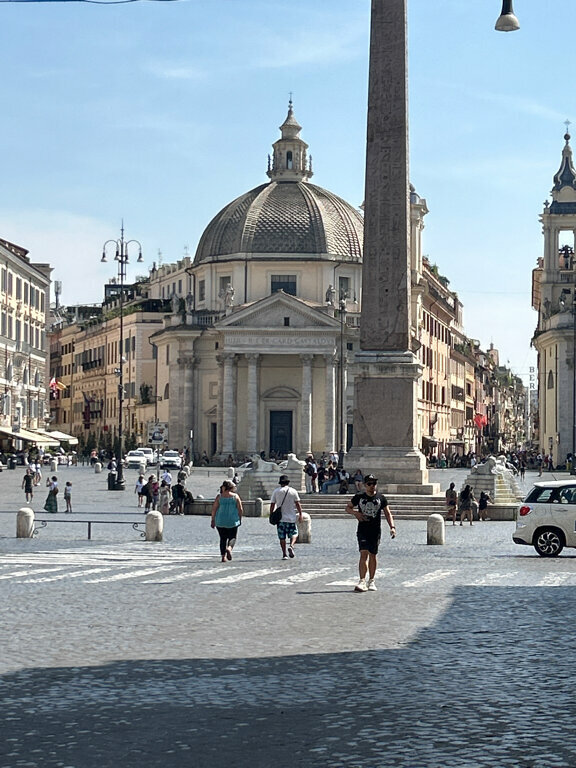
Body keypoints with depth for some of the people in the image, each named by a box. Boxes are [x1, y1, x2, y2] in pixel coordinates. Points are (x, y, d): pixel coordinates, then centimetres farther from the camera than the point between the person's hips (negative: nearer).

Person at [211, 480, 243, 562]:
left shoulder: (219, 497, -2)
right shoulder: (236, 496, -2)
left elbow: (214, 509, -4)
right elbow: (240, 510, -2)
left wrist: (213, 520, 5)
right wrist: (240, 519, 11)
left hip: (220, 522, 1)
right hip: (233, 521, -1)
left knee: (223, 539, 10)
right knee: (232, 537, 10)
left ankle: (223, 556, 5)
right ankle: (229, 548, -18)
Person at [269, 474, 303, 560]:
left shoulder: (276, 491, 2)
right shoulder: (293, 491, 0)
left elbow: (272, 505, 2)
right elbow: (298, 504, -2)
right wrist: (300, 514, 3)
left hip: (280, 518, 1)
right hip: (291, 517, -1)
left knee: (282, 537, 7)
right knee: (294, 534, 10)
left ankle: (284, 554, 5)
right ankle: (291, 546, -17)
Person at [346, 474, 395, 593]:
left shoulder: (381, 498, 6)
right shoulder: (358, 497, 5)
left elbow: (387, 513, 7)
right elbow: (348, 507, 15)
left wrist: (392, 527, -5)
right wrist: (355, 512, -7)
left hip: (376, 531, 1)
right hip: (362, 530, -1)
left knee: (373, 555, 8)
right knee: (363, 554, -13)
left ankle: (371, 581, 21)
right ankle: (362, 581, -17)